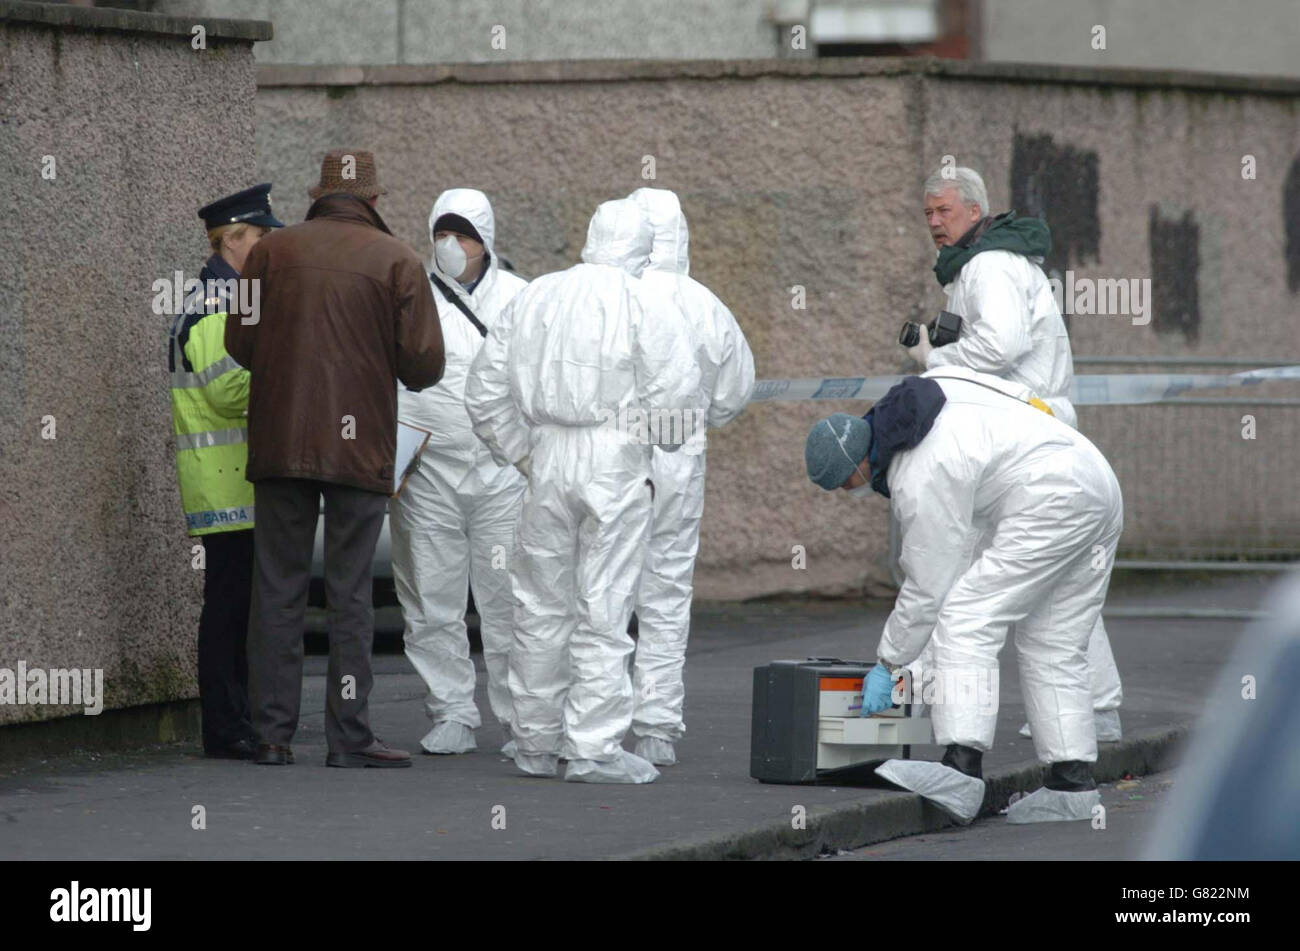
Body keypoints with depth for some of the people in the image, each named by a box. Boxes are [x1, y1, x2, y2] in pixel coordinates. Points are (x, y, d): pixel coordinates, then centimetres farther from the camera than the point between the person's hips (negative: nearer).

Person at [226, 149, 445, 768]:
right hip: (359, 445, -2)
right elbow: (424, 363, -6)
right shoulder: (396, 260, -2)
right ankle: (348, 736, 1)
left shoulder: (272, 251, 3)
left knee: (278, 588, 7)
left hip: (279, 439, 2)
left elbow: (239, 342, 2)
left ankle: (273, 733, 6)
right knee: (350, 593, 3)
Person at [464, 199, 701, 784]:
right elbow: (677, 395, -11)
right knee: (603, 609, -1)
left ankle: (536, 741, 20)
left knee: (541, 605, 13)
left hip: (547, 465, 4)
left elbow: (486, 391, 11)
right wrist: (649, 436, 8)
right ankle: (594, 746, -2)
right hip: (615, 469, -4)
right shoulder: (646, 308, -7)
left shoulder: (533, 298, 8)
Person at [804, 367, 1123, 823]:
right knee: (1051, 646, 13)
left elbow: (928, 586, -10)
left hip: (1052, 502, -11)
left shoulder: (921, 479, -16)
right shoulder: (910, 400, 10)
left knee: (965, 621, -14)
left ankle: (961, 769, -25)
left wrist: (888, 664, -1)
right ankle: (1072, 782, 10)